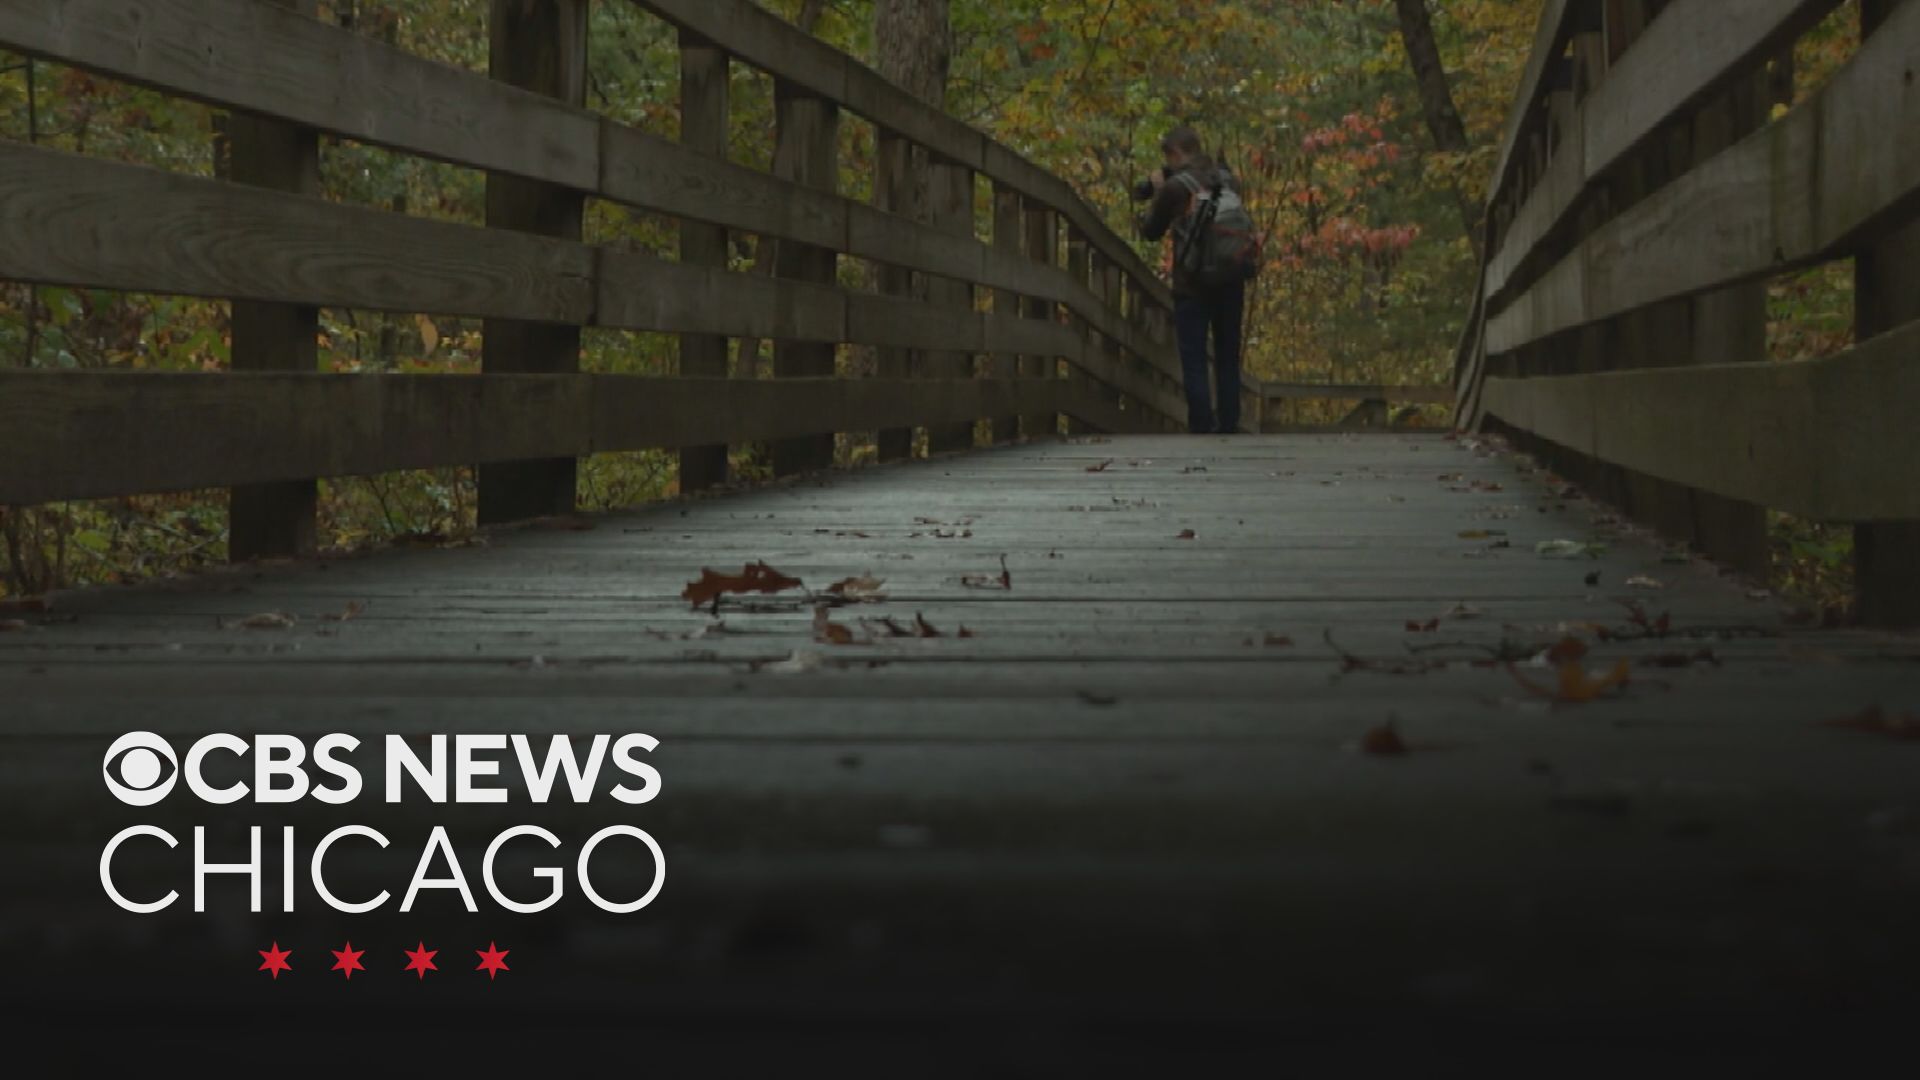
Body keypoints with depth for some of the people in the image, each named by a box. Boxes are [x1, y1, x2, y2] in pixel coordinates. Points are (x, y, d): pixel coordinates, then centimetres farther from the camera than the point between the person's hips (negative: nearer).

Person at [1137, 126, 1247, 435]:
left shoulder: (1175, 187, -8)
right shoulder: (1227, 180, 6)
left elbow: (1150, 231, 2)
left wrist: (1157, 192, 15)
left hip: (1192, 285, -4)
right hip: (1230, 283, 5)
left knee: (1194, 361, 0)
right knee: (1228, 359, 12)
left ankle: (1201, 427, -5)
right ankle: (1229, 425, 12)